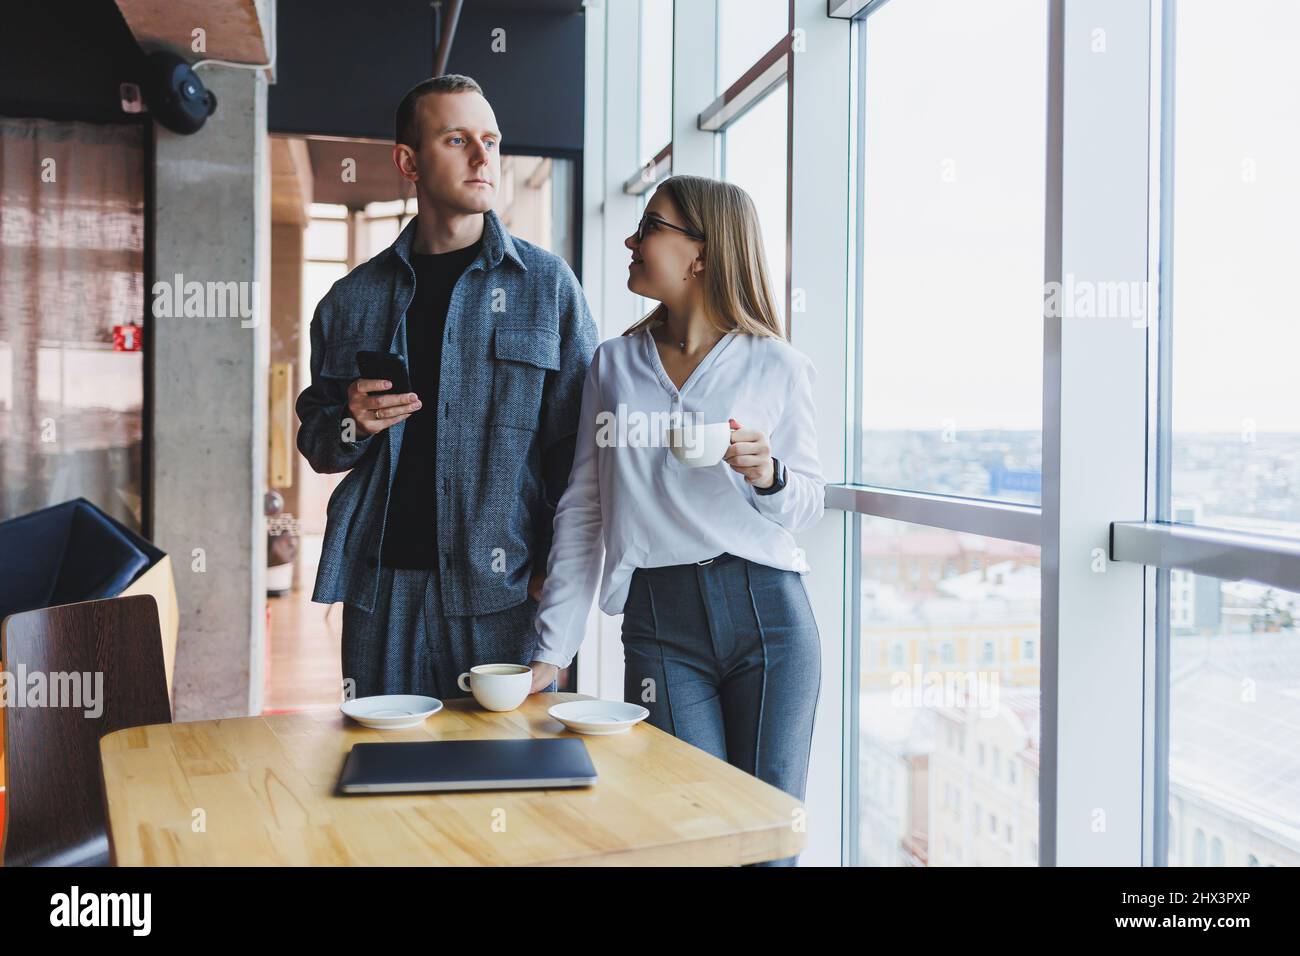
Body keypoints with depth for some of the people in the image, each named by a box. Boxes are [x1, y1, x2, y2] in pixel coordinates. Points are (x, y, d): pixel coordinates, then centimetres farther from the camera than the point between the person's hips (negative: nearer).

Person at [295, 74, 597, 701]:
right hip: (382, 586, 2)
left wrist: (556, 567, -10)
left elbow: (579, 439, 0)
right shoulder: (354, 298, 11)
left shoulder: (547, 284, 4)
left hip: (505, 591, -2)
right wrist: (353, 427, -4)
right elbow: (315, 438, 19)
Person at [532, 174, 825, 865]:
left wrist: (769, 476, -15)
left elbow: (808, 505, 8)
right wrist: (551, 649, 2)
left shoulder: (778, 367, 3)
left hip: (767, 613, -1)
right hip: (659, 624, 1)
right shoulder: (613, 365, 10)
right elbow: (583, 510, 7)